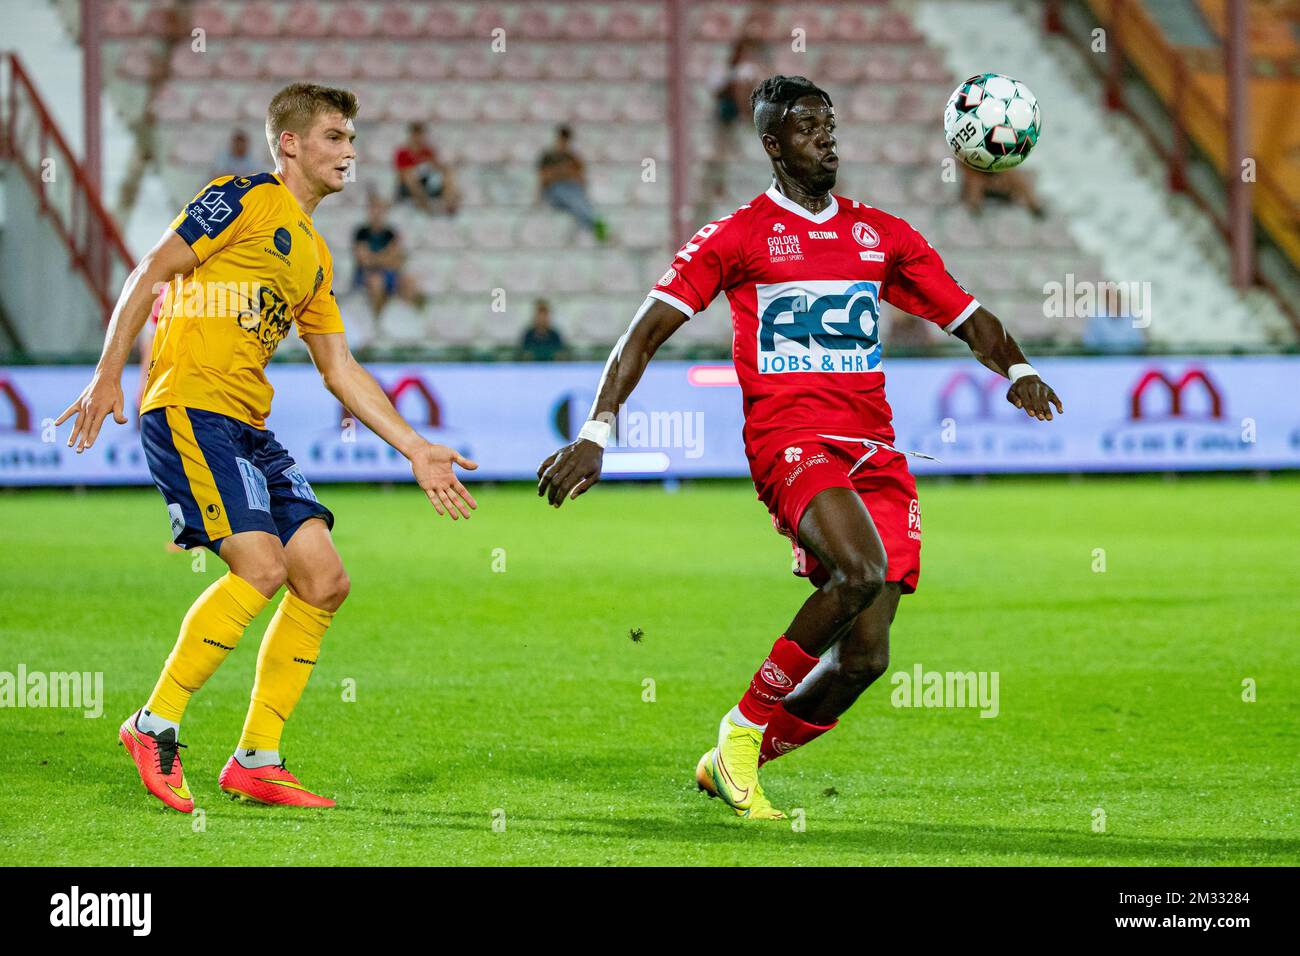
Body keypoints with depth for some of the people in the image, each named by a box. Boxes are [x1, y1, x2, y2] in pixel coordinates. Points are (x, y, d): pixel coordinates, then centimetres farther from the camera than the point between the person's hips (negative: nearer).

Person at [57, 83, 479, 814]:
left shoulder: (316, 257, 22)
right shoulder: (244, 200, -1)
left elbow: (342, 372, 23)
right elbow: (151, 274, -6)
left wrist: (417, 450, 18)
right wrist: (109, 375, -14)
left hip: (250, 425, 9)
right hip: (189, 405, -9)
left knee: (324, 580, 0)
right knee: (262, 566, -22)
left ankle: (257, 760, 5)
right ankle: (157, 724, -10)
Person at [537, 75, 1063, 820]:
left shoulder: (884, 235, 17)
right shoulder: (736, 238, 4)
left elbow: (967, 316, 20)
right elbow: (648, 332, 0)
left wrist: (1017, 369, -1)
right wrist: (596, 434, -10)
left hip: (876, 451, 5)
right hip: (789, 440, -5)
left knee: (865, 658, -4)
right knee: (861, 570, -33)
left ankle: (734, 766, 18)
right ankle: (745, 726, -13)